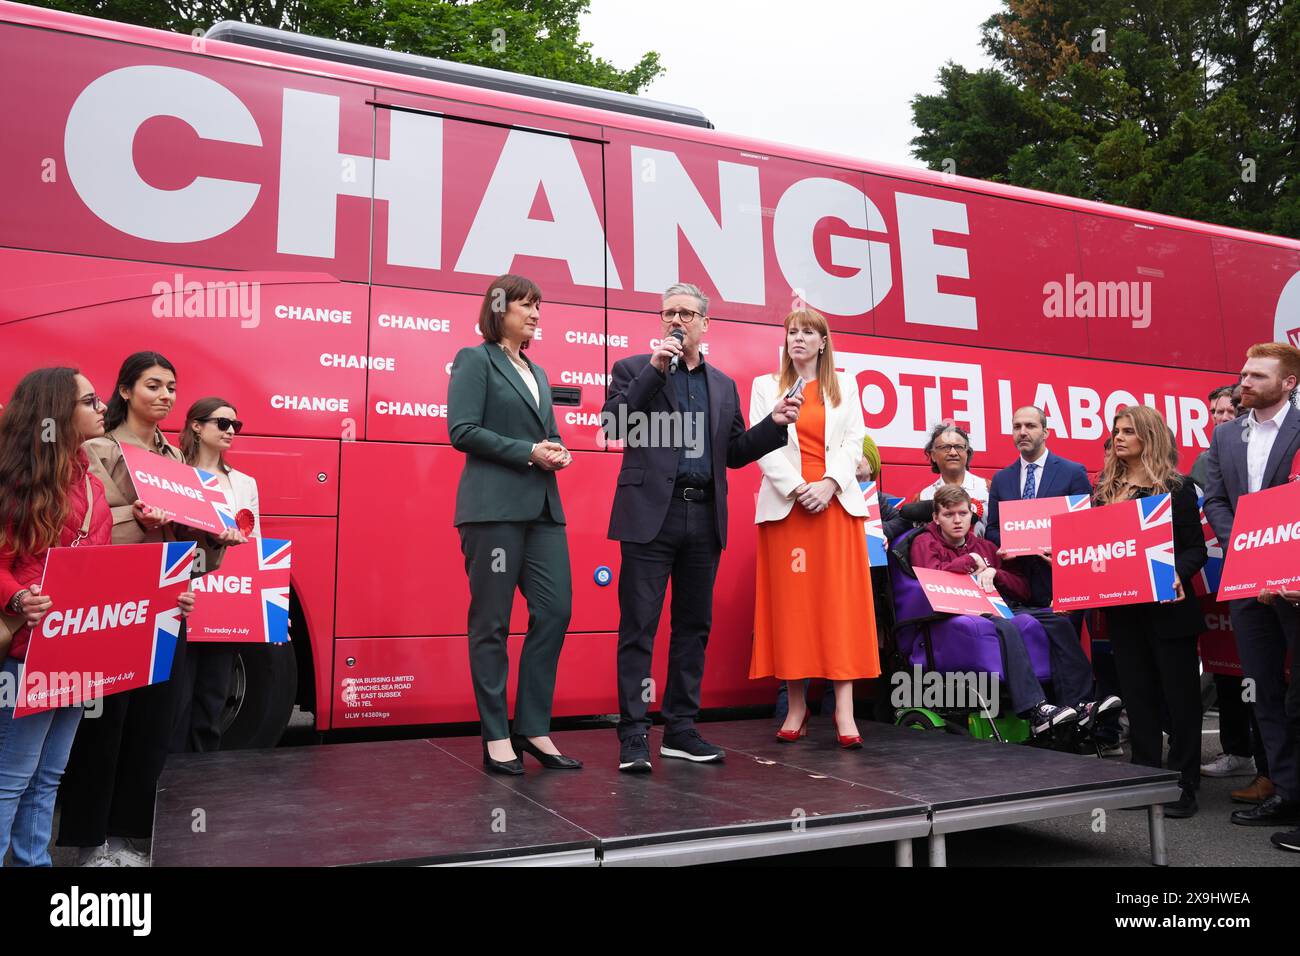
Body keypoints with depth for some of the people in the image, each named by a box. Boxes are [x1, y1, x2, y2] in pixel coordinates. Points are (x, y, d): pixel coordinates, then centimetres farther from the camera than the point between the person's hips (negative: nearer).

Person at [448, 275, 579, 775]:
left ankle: (533, 728, 13)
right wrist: (527, 452, -13)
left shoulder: (537, 373, 22)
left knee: (555, 612, 1)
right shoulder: (475, 360, 1)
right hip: (494, 506, -7)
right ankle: (496, 738, 10)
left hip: (543, 508, 7)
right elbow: (463, 431, -10)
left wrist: (557, 452, 3)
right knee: (492, 623, 0)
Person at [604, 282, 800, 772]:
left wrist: (775, 423, 3)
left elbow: (734, 453, 18)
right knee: (639, 626, -3)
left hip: (704, 519, 5)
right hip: (652, 514, -4)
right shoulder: (634, 369, 6)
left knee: (693, 625, 9)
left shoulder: (723, 385, 18)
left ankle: (680, 730, 20)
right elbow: (612, 426, -10)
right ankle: (634, 735, 4)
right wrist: (653, 370, -13)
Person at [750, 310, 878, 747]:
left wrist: (829, 483, -10)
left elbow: (854, 439, 6)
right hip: (785, 504, 0)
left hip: (836, 502, 1)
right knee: (790, 603, -1)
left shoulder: (844, 385, 15)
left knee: (840, 601, -4)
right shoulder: (765, 386, 11)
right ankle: (796, 705, 7)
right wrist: (796, 487, -11)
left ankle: (844, 709, -5)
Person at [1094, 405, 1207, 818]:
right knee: (1138, 695, 11)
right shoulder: (1104, 489, 9)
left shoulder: (1177, 486, -3)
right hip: (1123, 607, 4)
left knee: (1180, 694, 4)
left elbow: (1196, 548, -5)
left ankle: (1183, 786, 13)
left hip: (1168, 606, -4)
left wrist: (1178, 574, -23)